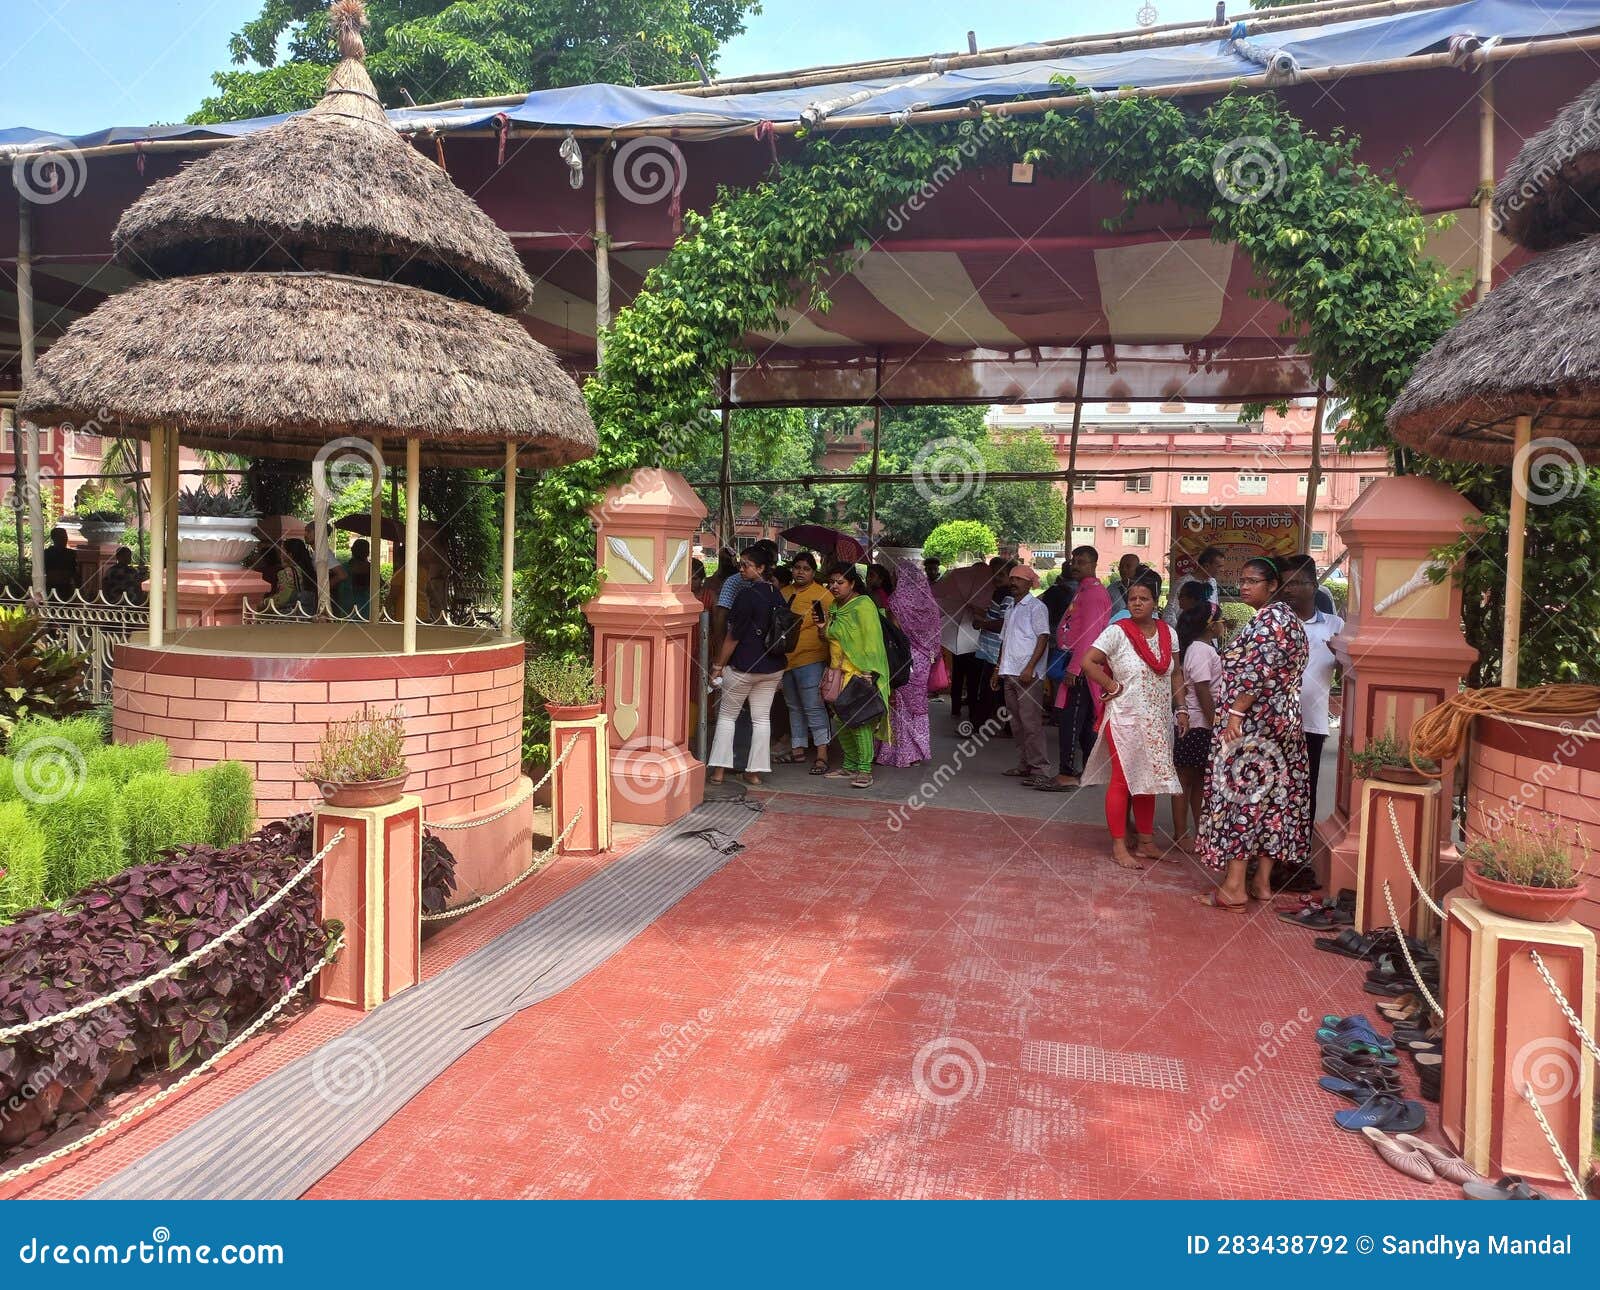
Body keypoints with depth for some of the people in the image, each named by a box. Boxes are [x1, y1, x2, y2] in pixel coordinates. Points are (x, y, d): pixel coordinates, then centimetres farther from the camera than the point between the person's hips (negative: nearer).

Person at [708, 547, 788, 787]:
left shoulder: (747, 594, -17)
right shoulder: (776, 594, 5)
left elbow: (733, 636, -16)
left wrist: (718, 666, -8)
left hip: (743, 666, -6)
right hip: (773, 667, 6)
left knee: (727, 716, 8)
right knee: (762, 718, 9)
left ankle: (718, 770, 8)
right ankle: (755, 771, 11)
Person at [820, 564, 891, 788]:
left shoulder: (863, 605, -9)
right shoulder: (835, 607, 16)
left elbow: (870, 640, -15)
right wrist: (823, 629, 7)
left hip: (858, 672, -9)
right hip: (839, 672, 9)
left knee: (858, 720, -12)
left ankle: (865, 770, -9)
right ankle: (850, 766, 20)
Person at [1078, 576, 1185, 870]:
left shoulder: (1168, 633, 6)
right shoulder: (1117, 632, -11)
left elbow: (1175, 673, 13)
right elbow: (1088, 662, -16)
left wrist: (1181, 708, 7)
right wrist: (1112, 686, -14)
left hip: (1158, 722, 6)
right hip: (1125, 719, -6)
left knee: (1147, 780, 14)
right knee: (1122, 780, -1)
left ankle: (1146, 842, 24)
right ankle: (1119, 847, 5)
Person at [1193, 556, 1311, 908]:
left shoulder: (1268, 619, -13)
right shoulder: (1286, 618, 18)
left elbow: (1259, 672, -22)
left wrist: (1235, 712, -21)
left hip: (1252, 723, -10)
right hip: (1280, 722, 10)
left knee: (1240, 795, -8)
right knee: (1271, 798, 10)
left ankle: (1234, 888, -7)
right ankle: (1262, 882, 15)